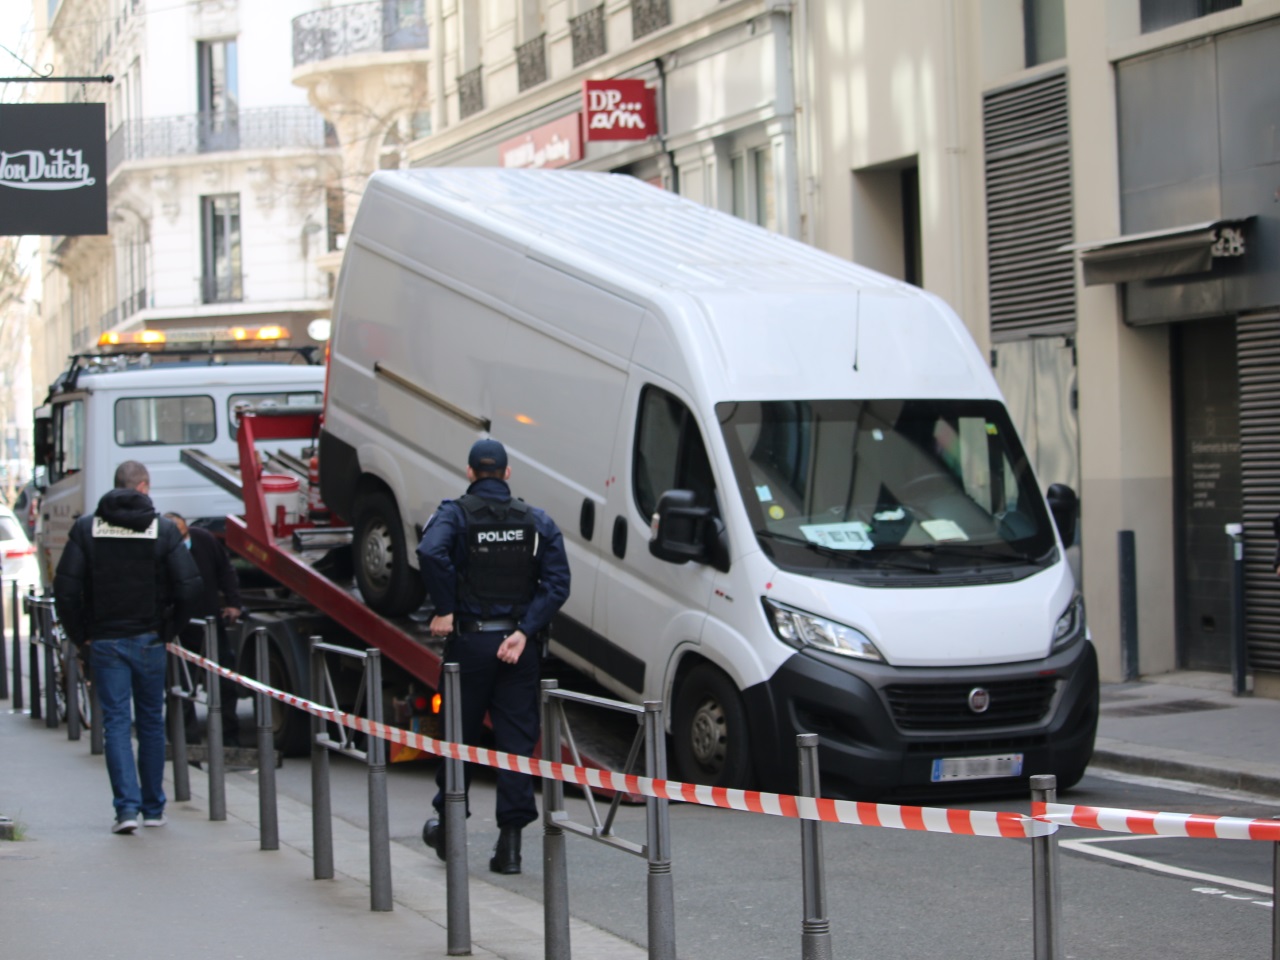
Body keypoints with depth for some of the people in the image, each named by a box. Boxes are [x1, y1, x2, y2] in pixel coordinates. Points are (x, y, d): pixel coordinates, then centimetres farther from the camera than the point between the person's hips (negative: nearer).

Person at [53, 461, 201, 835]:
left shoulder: (87, 528, -2)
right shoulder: (163, 529, -3)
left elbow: (66, 587, -5)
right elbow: (189, 586, -8)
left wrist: (80, 635, 5)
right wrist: (169, 629, 5)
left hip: (105, 641, 0)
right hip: (149, 640, 0)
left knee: (115, 721, 1)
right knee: (151, 722, 12)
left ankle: (127, 806, -11)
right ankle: (153, 808, 18)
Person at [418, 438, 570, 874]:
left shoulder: (456, 513, -4)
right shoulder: (537, 521, 4)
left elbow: (431, 552, -26)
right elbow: (557, 582, -6)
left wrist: (445, 610, -16)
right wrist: (524, 631, -10)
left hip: (469, 641, -1)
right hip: (518, 645, 1)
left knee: (460, 734, 13)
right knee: (516, 739, 3)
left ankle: (447, 825, 27)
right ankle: (510, 840, -3)